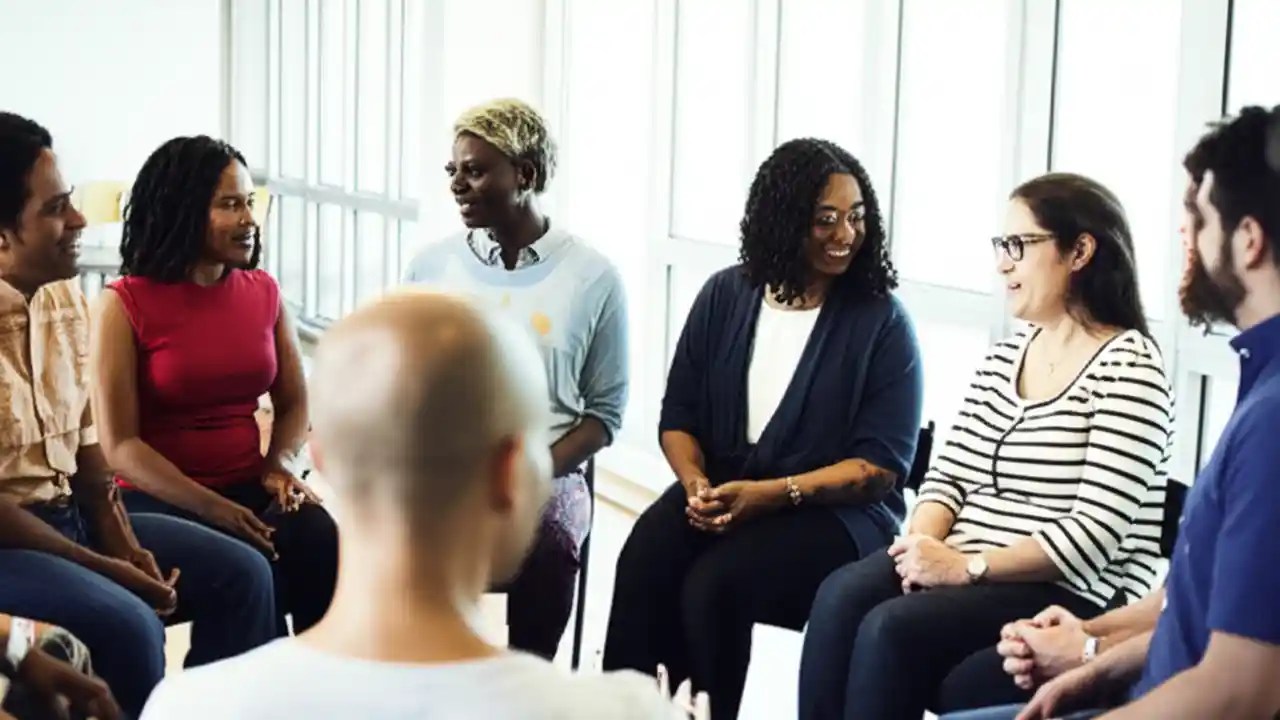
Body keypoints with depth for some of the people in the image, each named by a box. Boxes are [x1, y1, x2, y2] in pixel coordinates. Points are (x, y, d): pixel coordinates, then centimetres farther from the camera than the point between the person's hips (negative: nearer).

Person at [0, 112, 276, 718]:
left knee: (239, 574, 0)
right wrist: (102, 569, -17)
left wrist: (124, 543, -2)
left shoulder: (66, 296, 5)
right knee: (125, 626, -30)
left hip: (69, 514, 8)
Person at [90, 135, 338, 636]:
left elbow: (293, 403, 16)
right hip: (157, 499, -4)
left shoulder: (263, 292, 9)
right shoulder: (123, 305, -6)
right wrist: (212, 508, -20)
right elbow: (119, 445, -10)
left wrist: (280, 464, -7)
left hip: (248, 489, 4)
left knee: (324, 545, -27)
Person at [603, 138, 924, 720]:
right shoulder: (725, 295, 6)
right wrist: (695, 483, -12)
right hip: (719, 489, 4)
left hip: (834, 510, -3)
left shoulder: (881, 321, -5)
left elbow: (882, 465, -10)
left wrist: (772, 494, -21)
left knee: (713, 583, -30)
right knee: (642, 564, -27)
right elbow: (679, 415, 10)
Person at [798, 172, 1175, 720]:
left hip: (1076, 593, -7)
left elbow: (1095, 533, -17)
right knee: (842, 596, -20)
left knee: (894, 627, -27)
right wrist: (924, 541, -10)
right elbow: (949, 474, 12)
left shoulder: (1128, 365, -10)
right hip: (968, 565, 7)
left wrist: (967, 568, -20)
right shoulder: (1003, 358, 14)